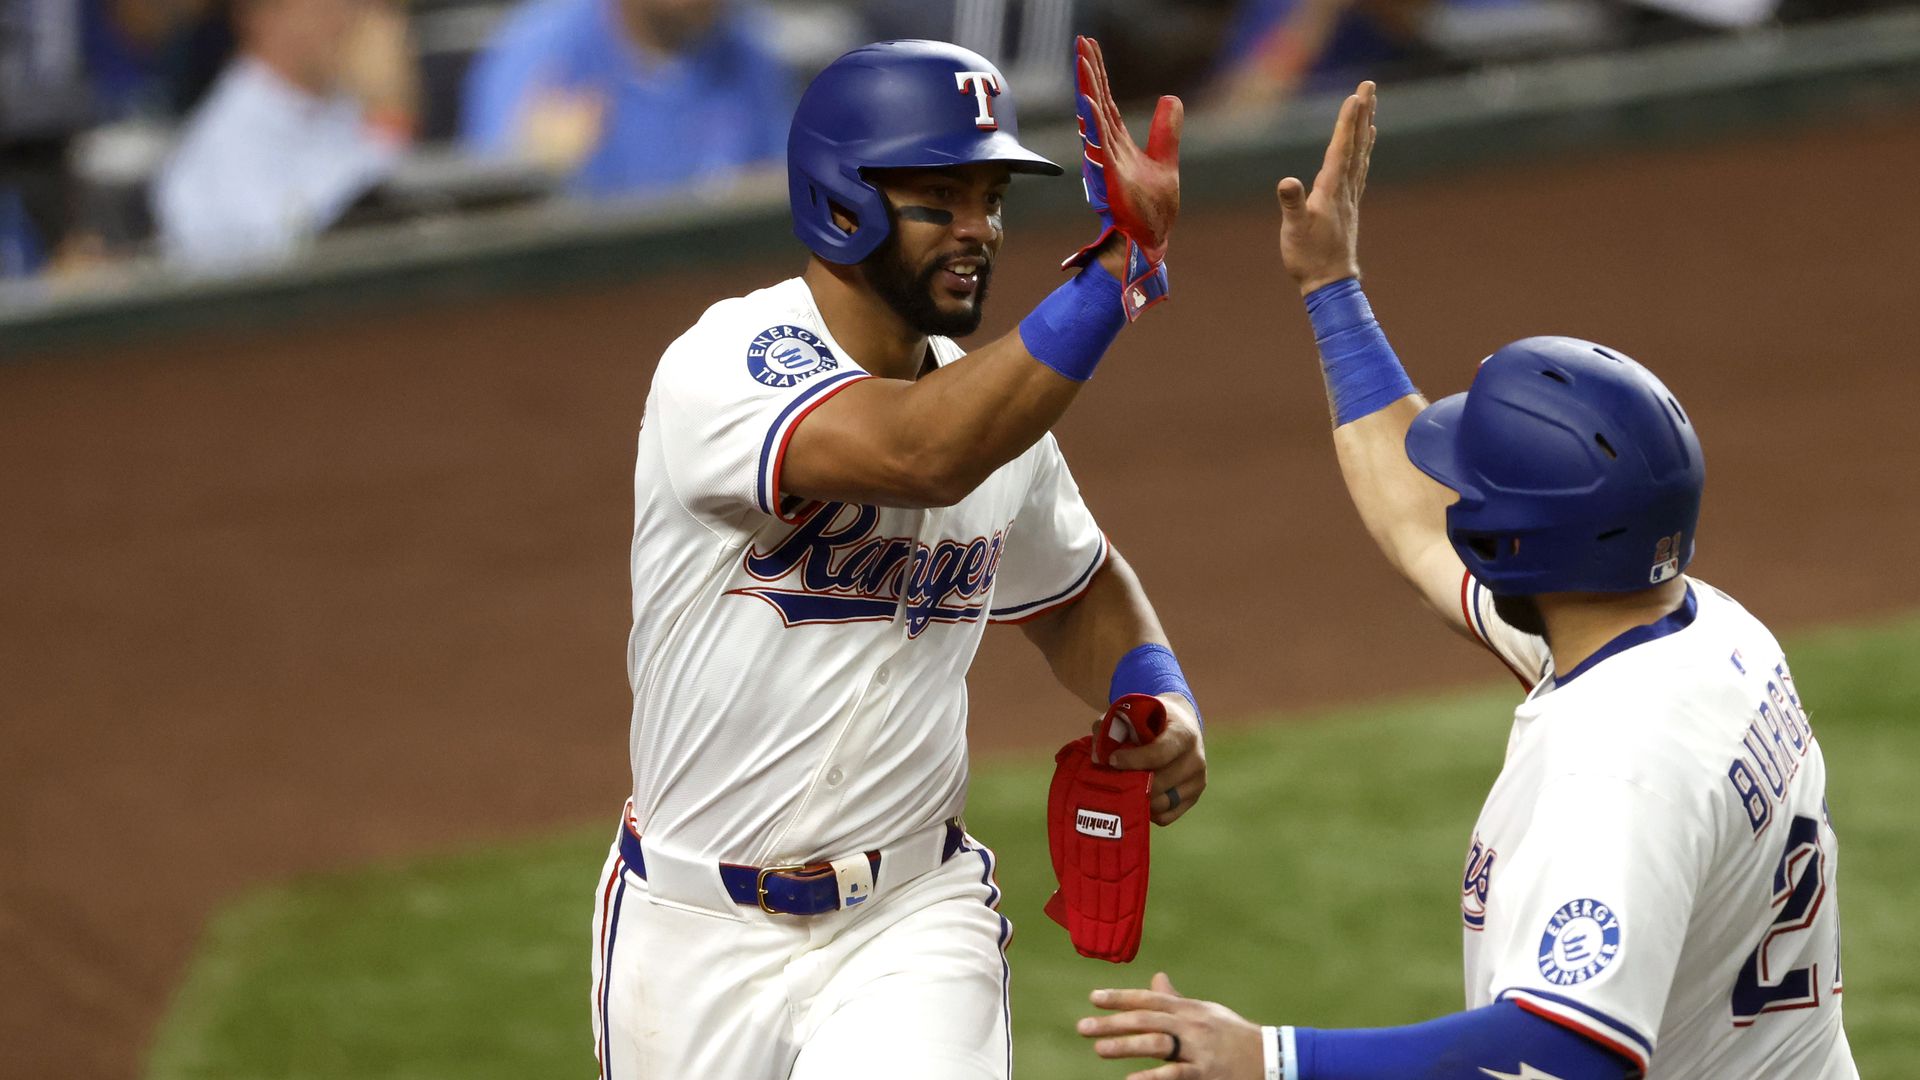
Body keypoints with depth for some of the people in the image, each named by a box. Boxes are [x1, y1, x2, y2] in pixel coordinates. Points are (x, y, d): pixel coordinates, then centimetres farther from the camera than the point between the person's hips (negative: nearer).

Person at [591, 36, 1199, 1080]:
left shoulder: (992, 396, 4)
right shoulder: (724, 369, -18)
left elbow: (1076, 590, 23)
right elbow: (918, 455, -37)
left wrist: (1160, 700, 1)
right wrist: (1117, 268, -42)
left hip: (913, 923, 3)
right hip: (701, 942, -3)